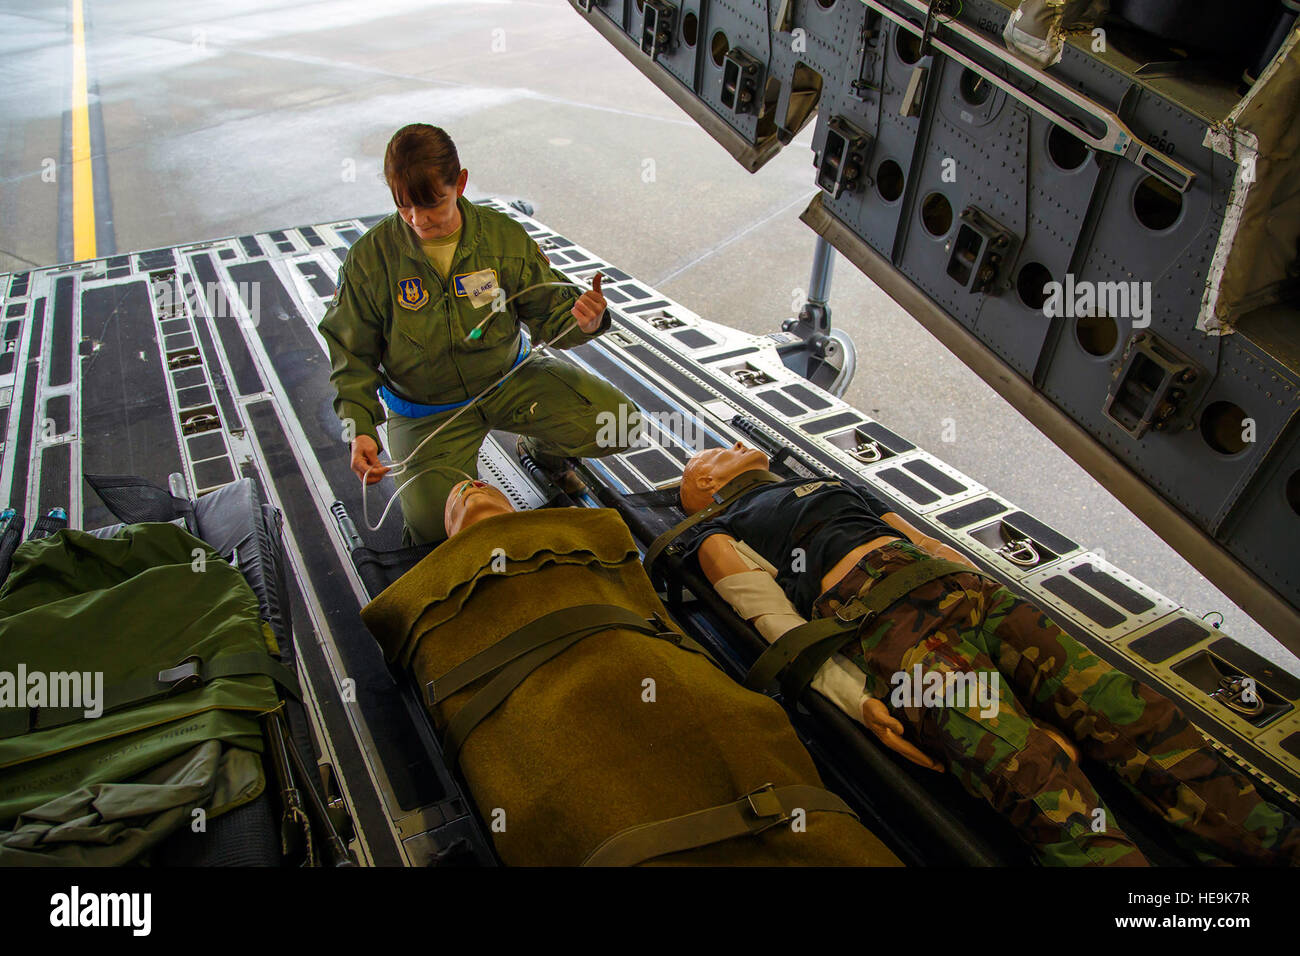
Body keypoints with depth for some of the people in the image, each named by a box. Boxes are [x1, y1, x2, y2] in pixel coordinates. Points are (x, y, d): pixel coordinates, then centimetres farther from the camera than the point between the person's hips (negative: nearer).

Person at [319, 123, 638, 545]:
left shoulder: (504, 237, -11)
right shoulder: (369, 258, -13)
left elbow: (548, 314, -5)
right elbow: (352, 356, -4)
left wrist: (581, 323, -30)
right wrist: (360, 430, -18)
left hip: (509, 377, 2)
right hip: (425, 410, -1)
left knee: (619, 425, -14)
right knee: (435, 529, -17)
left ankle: (540, 442, 20)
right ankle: (458, 475, 20)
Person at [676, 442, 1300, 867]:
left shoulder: (834, 486, 37)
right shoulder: (718, 533, 18)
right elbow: (776, 621, 1)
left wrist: (1007, 602, 17)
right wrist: (855, 699, -14)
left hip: (957, 587, 7)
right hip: (874, 619, -7)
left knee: (1129, 712, -14)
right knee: (1034, 770, -30)